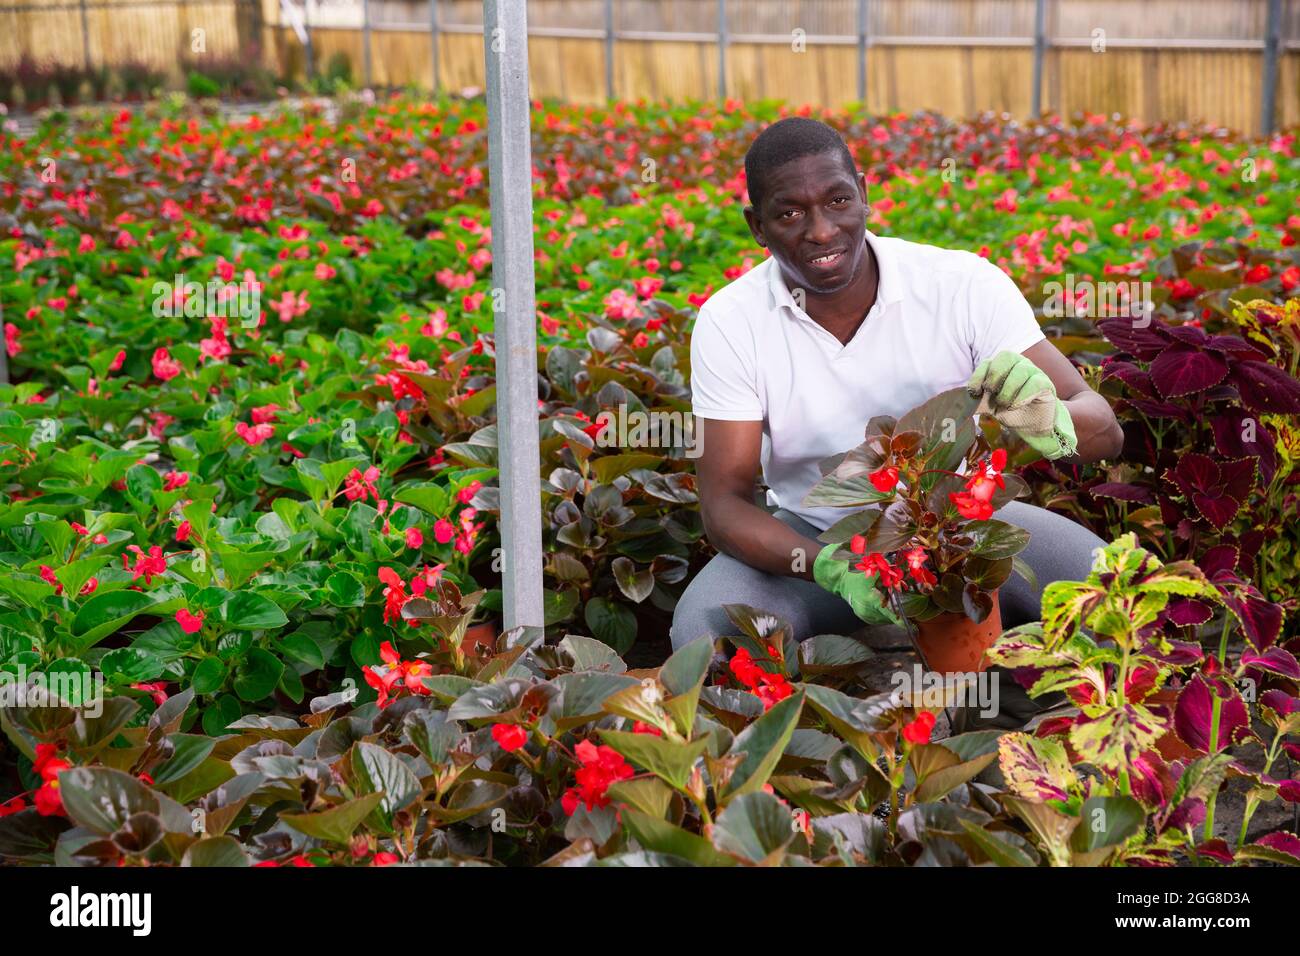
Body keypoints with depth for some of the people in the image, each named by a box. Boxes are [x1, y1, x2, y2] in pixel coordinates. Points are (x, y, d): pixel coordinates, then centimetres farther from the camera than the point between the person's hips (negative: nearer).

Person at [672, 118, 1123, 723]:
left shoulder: (967, 285, -17)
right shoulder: (729, 324, -15)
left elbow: (1104, 431, -19)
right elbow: (724, 502, -16)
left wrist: (1052, 422, -45)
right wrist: (828, 566, -37)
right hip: (812, 537, 0)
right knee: (703, 632, -29)